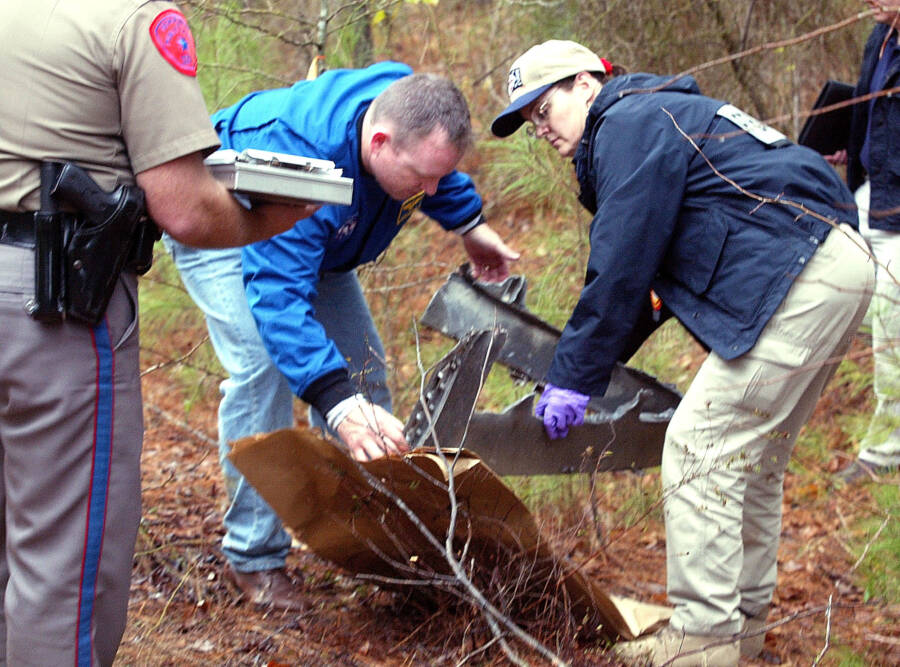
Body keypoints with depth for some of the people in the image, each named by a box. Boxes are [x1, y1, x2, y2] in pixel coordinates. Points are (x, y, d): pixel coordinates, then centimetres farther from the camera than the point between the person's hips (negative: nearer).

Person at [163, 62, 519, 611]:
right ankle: (255, 556, -13)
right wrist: (339, 403, -61)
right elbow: (279, 296, -52)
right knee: (262, 368, -23)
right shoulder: (303, 160, -47)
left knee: (360, 361, 4)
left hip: (313, 233, 8)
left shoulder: (412, 116, -25)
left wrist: (470, 224, 13)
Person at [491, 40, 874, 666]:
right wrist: (591, 359, 25)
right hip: (837, 265, 11)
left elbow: (621, 271, -11)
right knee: (753, 459, 17)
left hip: (797, 279, -11)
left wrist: (574, 377, -6)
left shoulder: (628, 126, -6)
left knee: (699, 451, -9)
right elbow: (655, 268, 27)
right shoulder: (663, 117, 26)